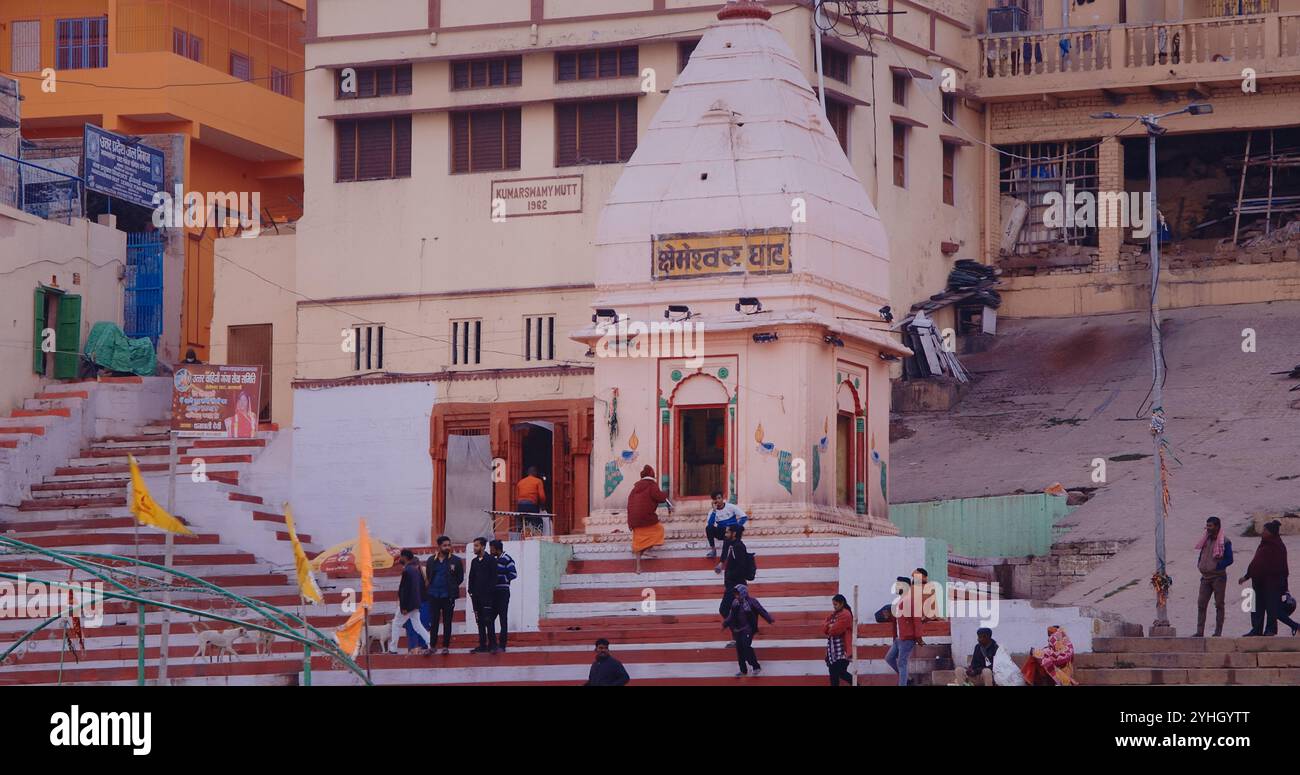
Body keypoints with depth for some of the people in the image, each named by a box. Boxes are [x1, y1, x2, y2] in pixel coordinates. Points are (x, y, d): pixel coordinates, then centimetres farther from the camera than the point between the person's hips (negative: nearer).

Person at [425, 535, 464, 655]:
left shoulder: (456, 561, -1)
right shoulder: (431, 561, 6)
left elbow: (460, 578, 3)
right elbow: (428, 577, 15)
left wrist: (452, 587, 2)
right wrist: (432, 587, 6)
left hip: (448, 596, -2)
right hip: (434, 595, 2)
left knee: (447, 622, 3)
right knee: (433, 622, 3)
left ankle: (446, 646, 6)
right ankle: (431, 646, 7)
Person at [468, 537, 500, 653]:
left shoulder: (491, 560, -2)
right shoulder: (474, 561, 16)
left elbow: (493, 578, -7)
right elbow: (471, 578, 18)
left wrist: (490, 591, -14)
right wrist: (471, 591, 6)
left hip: (487, 595, -6)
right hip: (476, 595, 6)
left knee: (488, 620, -10)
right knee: (480, 621, 6)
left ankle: (492, 644, -8)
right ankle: (482, 645, 8)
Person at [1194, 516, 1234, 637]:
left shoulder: (1224, 541, -9)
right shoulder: (1205, 540, 10)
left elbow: (1229, 559, -11)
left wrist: (1216, 567, -17)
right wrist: (1200, 566, 2)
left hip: (1218, 576, -6)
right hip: (1205, 577, 6)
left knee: (1219, 604, 2)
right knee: (1201, 603, -1)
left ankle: (1218, 632, 6)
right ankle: (1200, 632, 0)